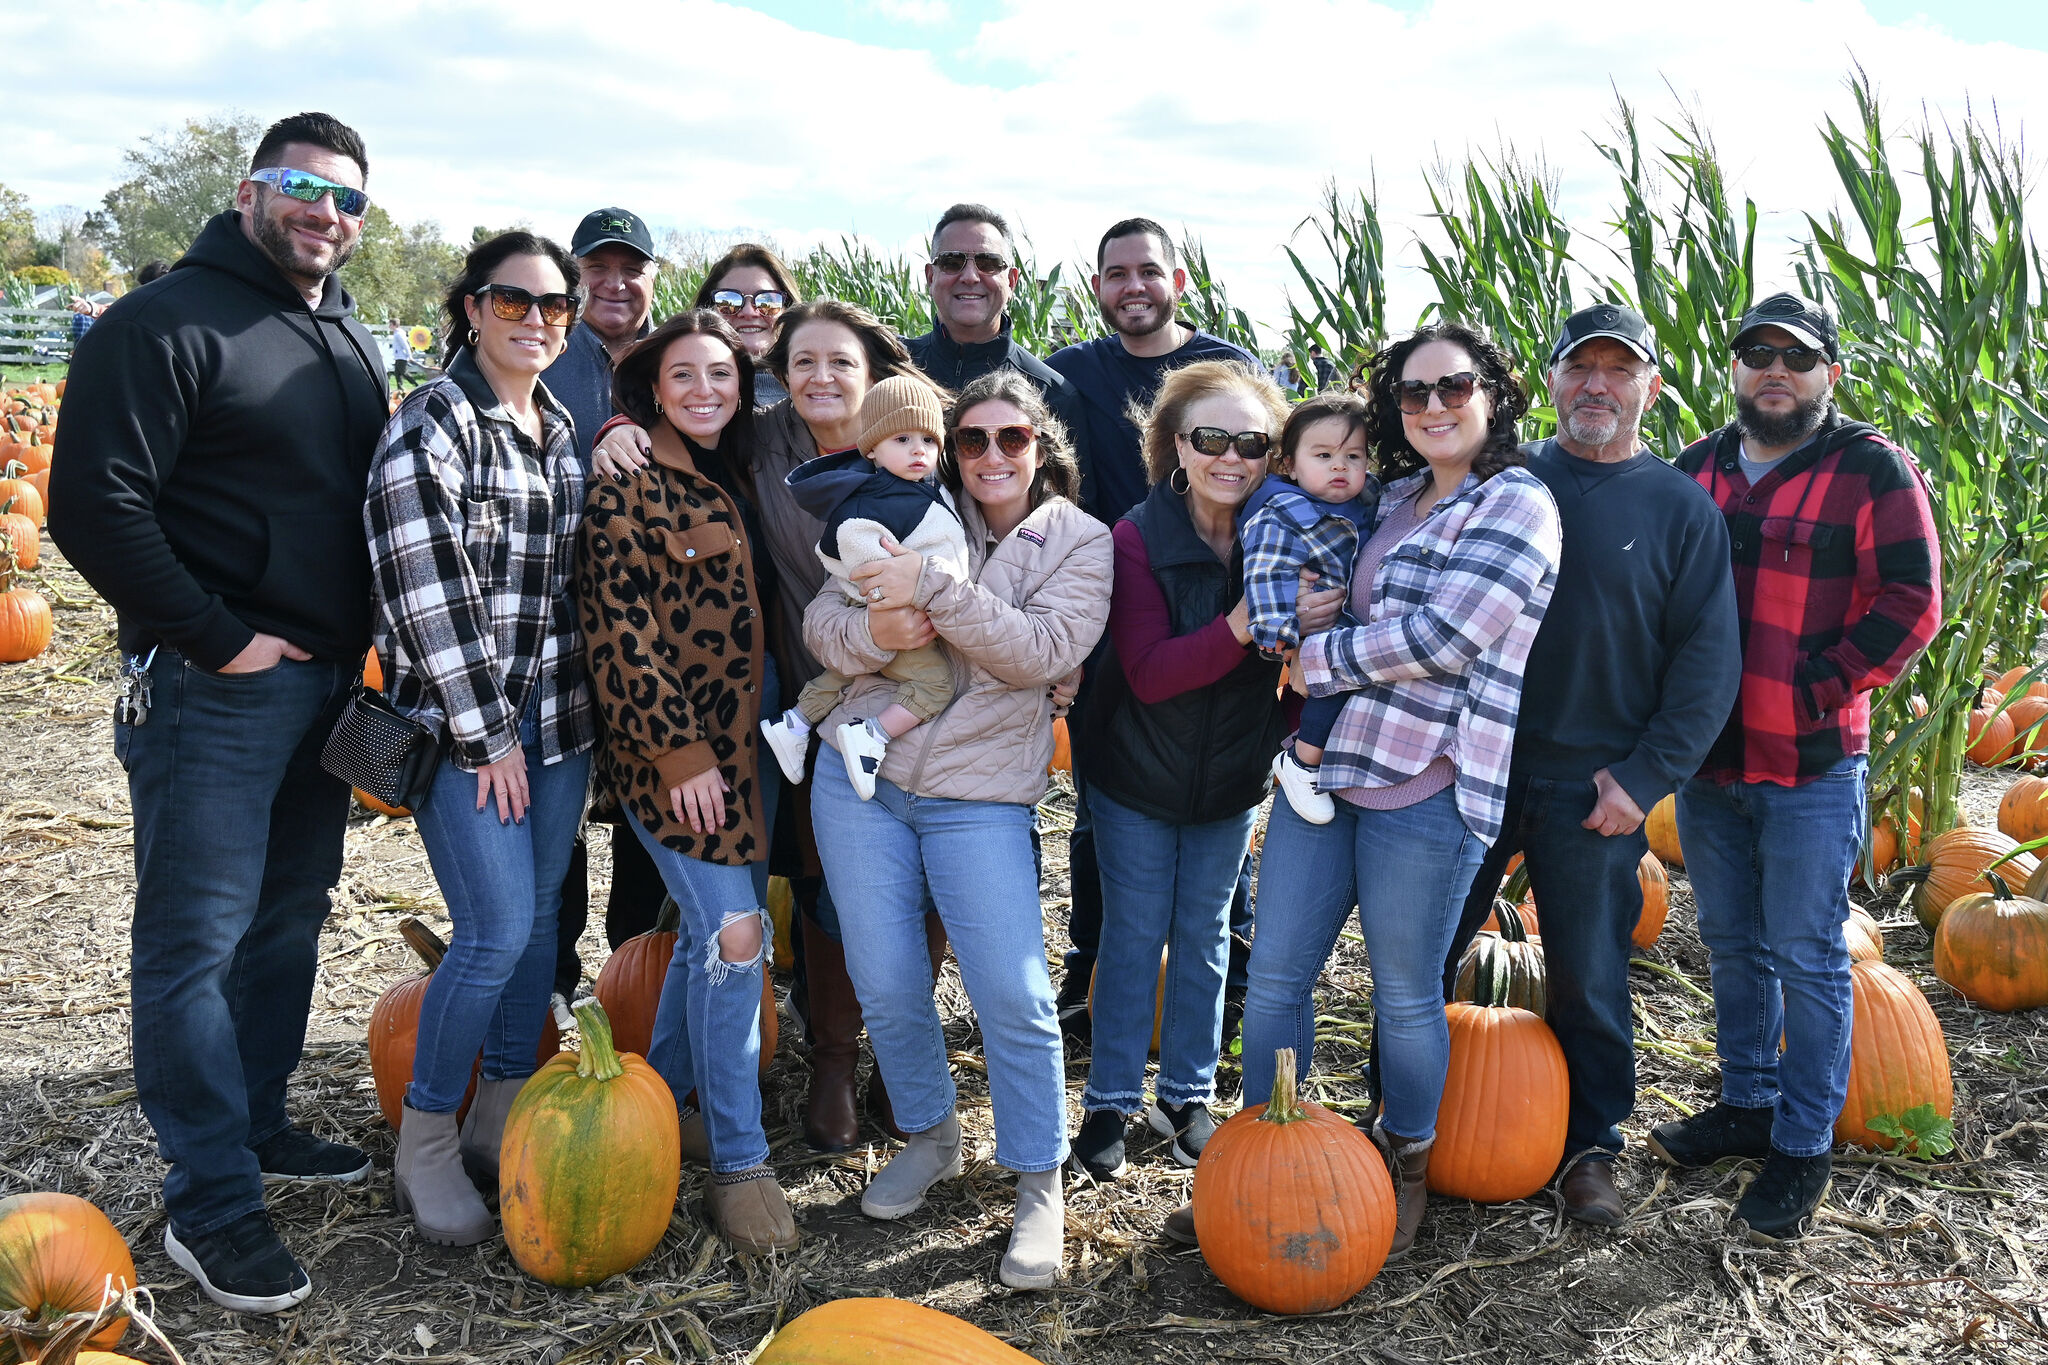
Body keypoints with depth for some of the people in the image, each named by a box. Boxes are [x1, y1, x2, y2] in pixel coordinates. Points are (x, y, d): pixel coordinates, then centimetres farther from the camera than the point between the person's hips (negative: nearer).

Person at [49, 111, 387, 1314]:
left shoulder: (354, 340, 14)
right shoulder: (169, 324, -10)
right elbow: (94, 506, -17)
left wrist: (365, 631, 10)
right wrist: (214, 638, -16)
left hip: (326, 677, 8)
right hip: (213, 684, -8)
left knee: (291, 915, 16)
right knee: (198, 936, -2)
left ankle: (256, 1124, 32)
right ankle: (212, 1203, 7)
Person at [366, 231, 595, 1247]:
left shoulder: (561, 429, 12)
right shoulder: (432, 425, -10)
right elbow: (426, 595, -16)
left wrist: (584, 713, 14)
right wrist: (488, 734, -14)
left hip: (556, 717, 7)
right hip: (462, 721, -7)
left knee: (541, 917, 9)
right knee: (497, 930, -9)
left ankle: (502, 1124, 24)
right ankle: (425, 1146, 10)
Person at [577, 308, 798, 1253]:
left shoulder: (735, 482, 13)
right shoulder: (628, 490, -10)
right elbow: (620, 634, -15)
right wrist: (680, 753, -17)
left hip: (741, 741, 8)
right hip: (671, 749, -8)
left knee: (708, 927, 14)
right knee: (737, 934, -11)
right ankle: (738, 1164, 0)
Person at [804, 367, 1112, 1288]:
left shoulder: (1079, 541, 2)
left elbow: (1042, 652, -14)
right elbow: (822, 618, 3)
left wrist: (932, 588, -22)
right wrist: (871, 633, -20)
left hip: (978, 794, -2)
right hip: (861, 773, 3)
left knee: (1014, 996, -8)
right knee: (886, 987, 7)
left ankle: (1039, 1186, 11)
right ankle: (929, 1137, 32)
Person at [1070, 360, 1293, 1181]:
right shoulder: (1138, 538, -19)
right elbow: (1149, 672, -27)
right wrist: (1242, 628, -40)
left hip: (1233, 777, 3)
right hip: (1138, 776, -3)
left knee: (1204, 936, 15)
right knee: (1133, 937, 8)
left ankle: (1187, 1095, 31)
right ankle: (1111, 1100, 24)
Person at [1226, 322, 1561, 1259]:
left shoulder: (1517, 505, -6)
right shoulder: (1395, 497, 16)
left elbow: (1442, 639, -17)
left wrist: (1320, 658, -8)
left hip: (1425, 791, -7)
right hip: (1324, 761, 7)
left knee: (1406, 996, 7)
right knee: (1274, 974, 8)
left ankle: (1404, 1168, 30)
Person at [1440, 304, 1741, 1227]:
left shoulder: (1680, 507, 0)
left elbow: (1708, 662, -3)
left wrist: (1645, 777, -10)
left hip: (1595, 788, -2)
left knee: (1589, 978, 9)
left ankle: (1591, 1148, 29)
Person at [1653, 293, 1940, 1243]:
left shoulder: (1872, 470, -6)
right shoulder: (1696, 470, 9)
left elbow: (1910, 605, -9)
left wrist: (1817, 691, -15)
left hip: (1814, 770, -5)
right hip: (1707, 761, 5)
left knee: (1807, 958, 3)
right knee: (1733, 945, 17)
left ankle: (1804, 1146, 16)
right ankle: (1748, 1105, 33)